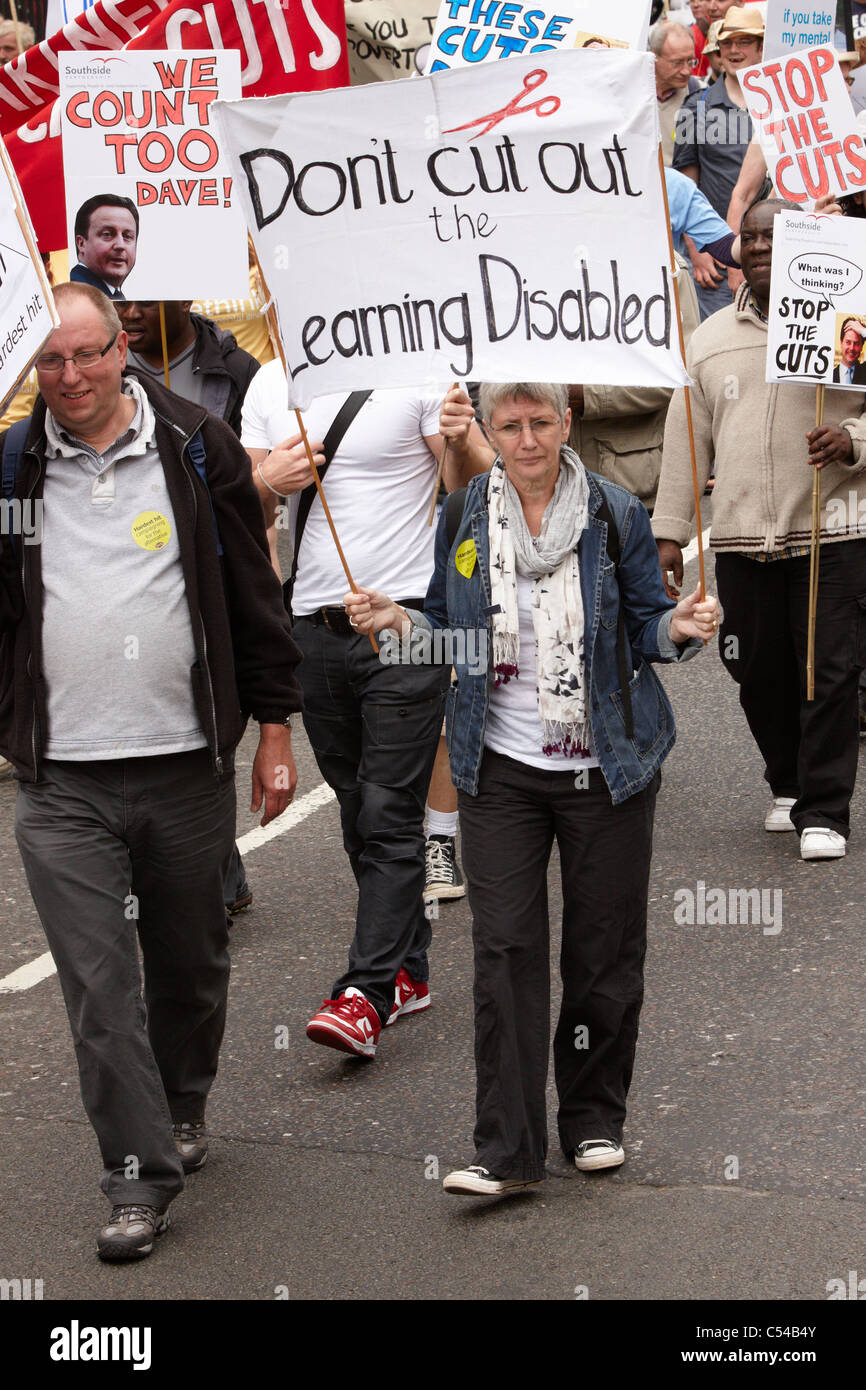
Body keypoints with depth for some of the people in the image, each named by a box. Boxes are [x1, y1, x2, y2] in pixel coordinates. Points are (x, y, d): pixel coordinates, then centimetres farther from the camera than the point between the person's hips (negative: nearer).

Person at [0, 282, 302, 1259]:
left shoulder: (196, 449, 2)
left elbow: (253, 594, 6)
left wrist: (274, 725, 5)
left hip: (188, 765, 0)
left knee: (190, 964, 16)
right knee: (98, 985, -3)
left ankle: (182, 1109, 40)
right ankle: (139, 1175, 5)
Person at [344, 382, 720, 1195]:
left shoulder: (615, 515, -2)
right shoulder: (462, 517, 3)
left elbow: (645, 623, 4)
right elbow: (448, 628, 11)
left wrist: (679, 628, -17)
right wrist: (398, 622, -8)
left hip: (608, 767, -1)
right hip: (500, 768, 1)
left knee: (604, 947, 7)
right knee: (504, 949, -5)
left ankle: (595, 1120, 25)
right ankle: (506, 1149, -1)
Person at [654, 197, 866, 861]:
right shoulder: (711, 338, 13)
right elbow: (686, 438, 14)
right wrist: (670, 531, 11)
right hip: (742, 537, 3)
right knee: (759, 672, 7)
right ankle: (789, 786, 28)